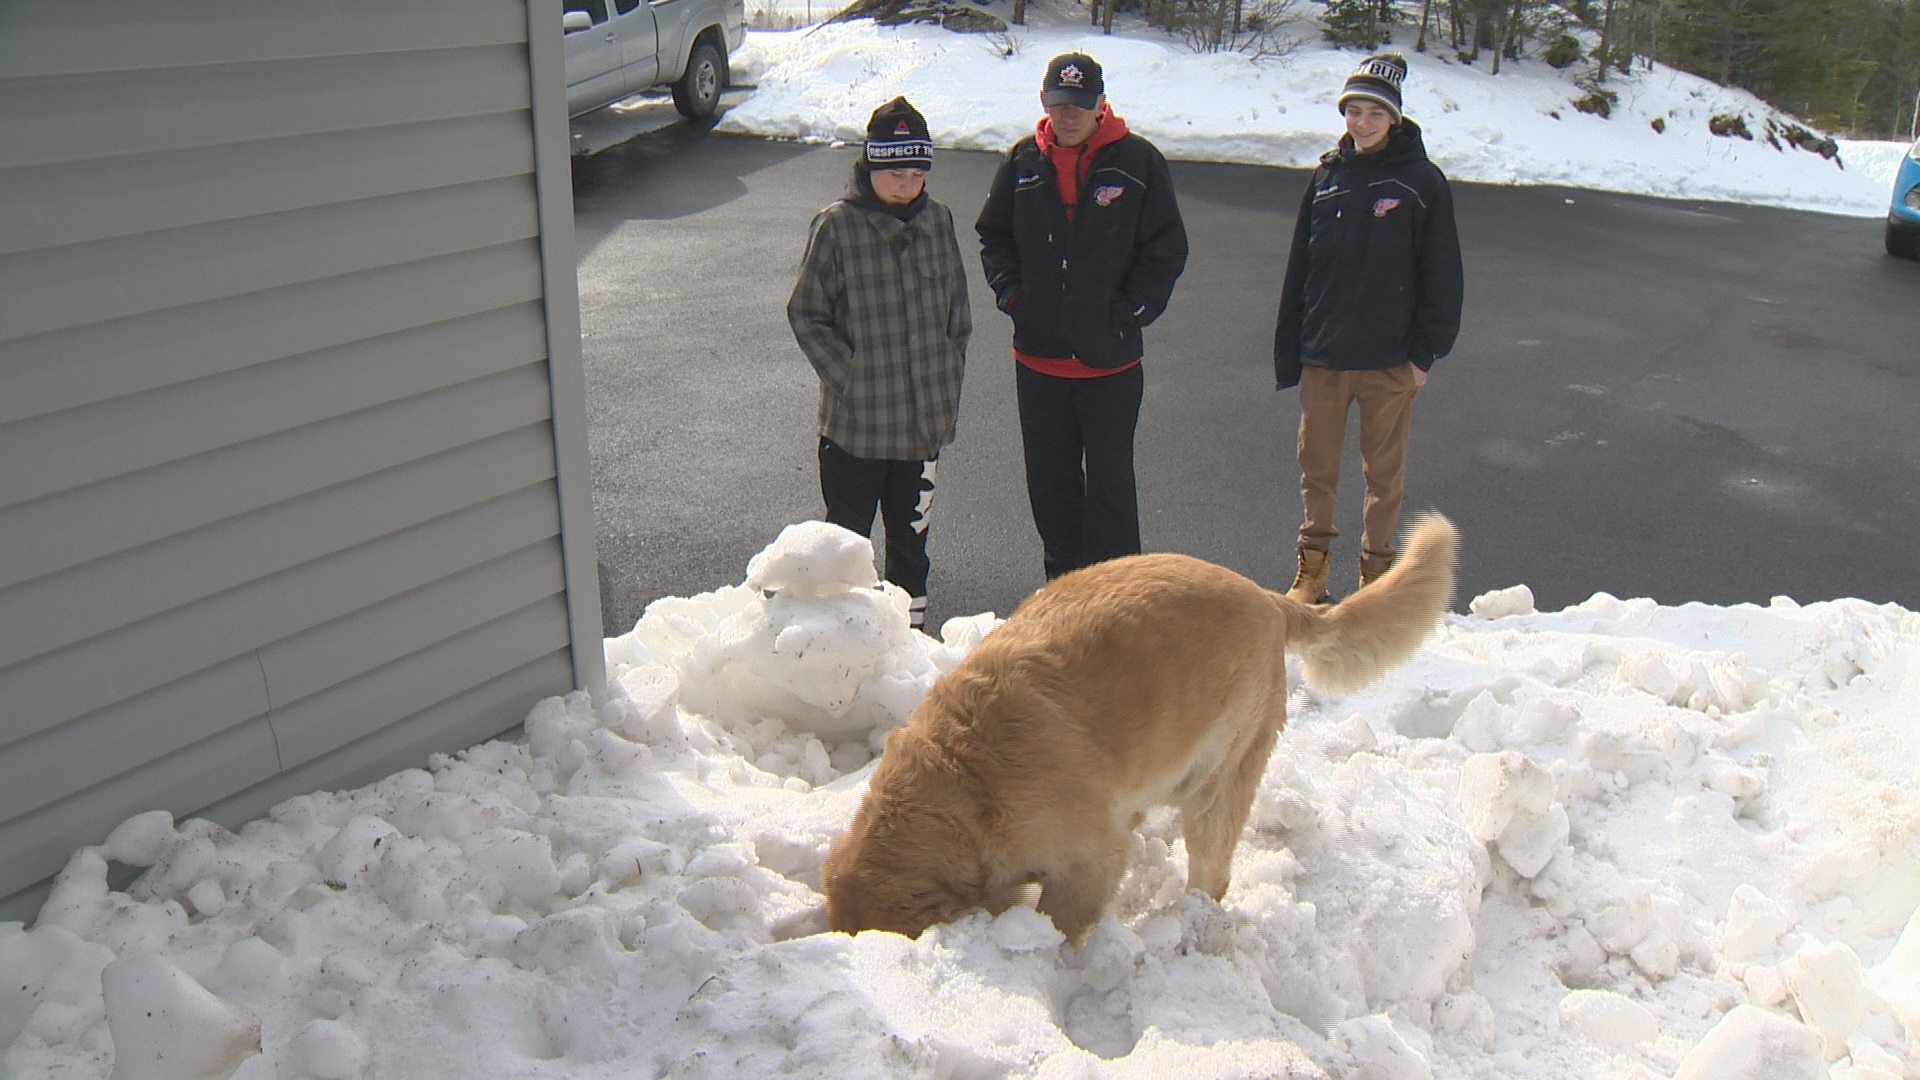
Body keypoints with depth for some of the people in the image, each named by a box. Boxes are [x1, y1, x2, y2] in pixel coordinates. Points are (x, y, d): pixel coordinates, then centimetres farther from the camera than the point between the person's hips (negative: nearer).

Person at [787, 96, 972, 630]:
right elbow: (806, 315, -6)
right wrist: (848, 378, -13)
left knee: (911, 535, 19)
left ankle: (911, 625, 34)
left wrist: (949, 378, 4)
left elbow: (957, 310, 11)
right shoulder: (836, 226, -12)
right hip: (856, 423, -4)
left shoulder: (937, 220, 1)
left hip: (924, 419, 4)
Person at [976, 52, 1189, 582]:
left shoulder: (1138, 162, -4)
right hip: (1038, 355, 4)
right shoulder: (1023, 162, 5)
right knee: (1049, 479, 13)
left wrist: (1130, 312, -9)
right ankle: (1062, 583, 27)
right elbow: (993, 236, 16)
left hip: (1110, 359, -3)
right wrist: (1011, 293, 1)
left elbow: (1167, 249, 0)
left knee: (1110, 483, 0)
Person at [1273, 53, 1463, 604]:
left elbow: (1441, 276, -1)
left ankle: (1376, 570, 23)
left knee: (1385, 474, 9)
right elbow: (1299, 269, 8)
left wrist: (1426, 351, -6)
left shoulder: (1422, 182, -4)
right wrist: (1288, 352, 6)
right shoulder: (1328, 176, 5)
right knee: (1316, 466, 10)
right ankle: (1312, 565, 25)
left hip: (1390, 359, -3)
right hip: (1323, 356, 3)